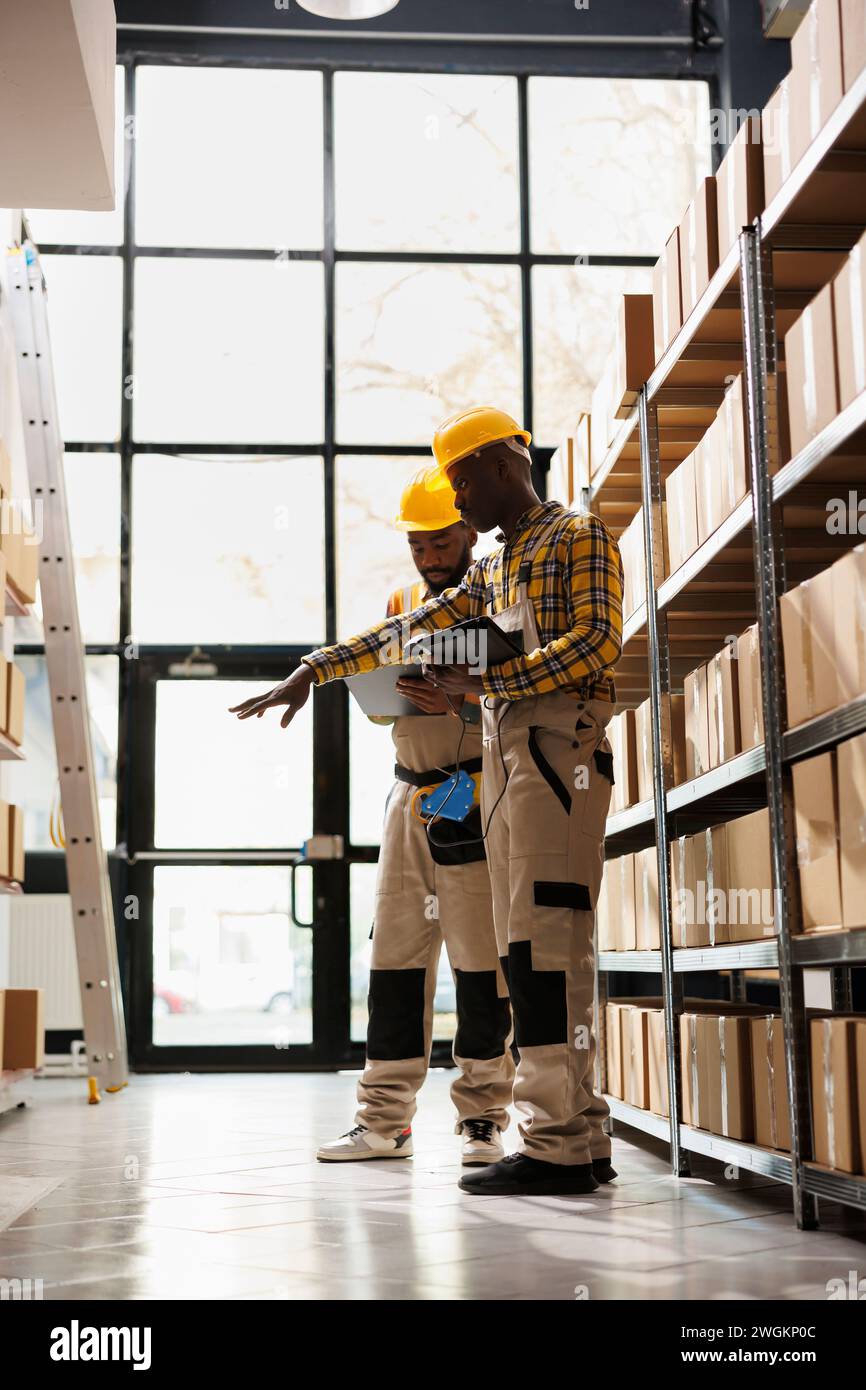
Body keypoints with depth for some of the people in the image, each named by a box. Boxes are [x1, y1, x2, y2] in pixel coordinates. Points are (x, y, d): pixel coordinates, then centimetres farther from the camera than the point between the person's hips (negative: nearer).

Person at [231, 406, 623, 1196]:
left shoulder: (579, 537, 4)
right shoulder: (490, 573, 28)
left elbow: (598, 640, -10)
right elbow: (404, 632, 27)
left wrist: (489, 682, -15)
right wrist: (313, 672, 21)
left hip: (559, 749, -8)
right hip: (505, 756, 8)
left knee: (544, 942, -15)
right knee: (534, 951, 2)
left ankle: (558, 1146, -15)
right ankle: (580, 1141, 4)